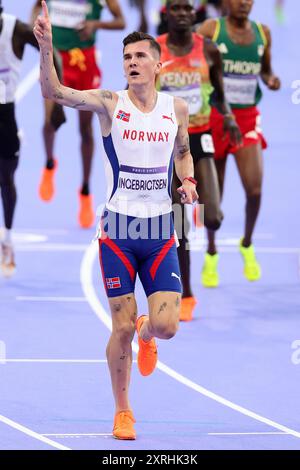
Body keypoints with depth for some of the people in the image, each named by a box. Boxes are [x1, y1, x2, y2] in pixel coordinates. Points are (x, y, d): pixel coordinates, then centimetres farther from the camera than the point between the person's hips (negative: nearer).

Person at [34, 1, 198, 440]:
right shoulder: (110, 103, -5)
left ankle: (146, 333, 31)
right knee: (122, 329, 0)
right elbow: (54, 92, -17)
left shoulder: (176, 108, 4)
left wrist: (188, 181, 2)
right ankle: (123, 411, 18)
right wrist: (46, 49, -33)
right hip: (118, 228, -2)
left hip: (161, 231, 2)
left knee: (166, 326, -8)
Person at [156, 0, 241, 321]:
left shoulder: (208, 51, -2)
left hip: (200, 139, 0)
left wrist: (228, 117, -9)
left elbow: (218, 93, 9)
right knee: (178, 228, 2)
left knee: (212, 220, -15)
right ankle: (186, 296, 13)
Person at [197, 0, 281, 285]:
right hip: (214, 117, -2)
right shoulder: (211, 29, -6)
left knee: (254, 188, -11)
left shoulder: (262, 33, 5)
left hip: (247, 117, 2)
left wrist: (271, 80, -3)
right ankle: (211, 254, 25)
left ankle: (247, 245, 16)